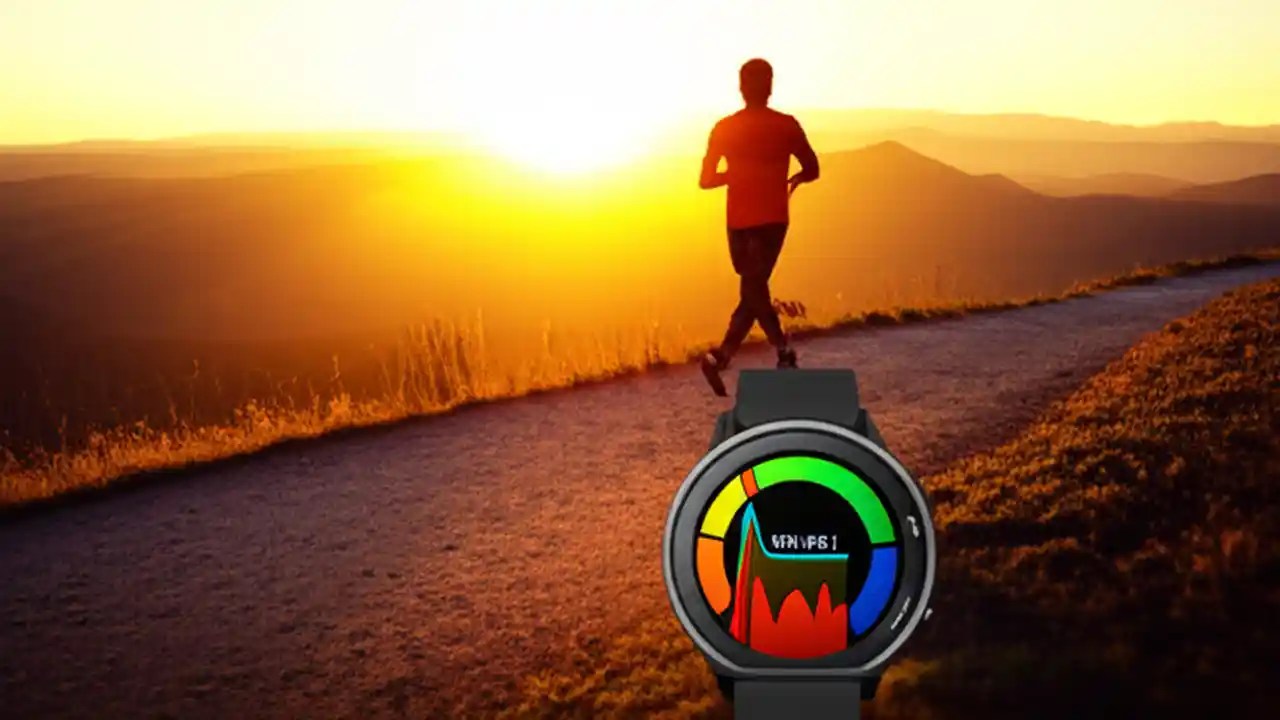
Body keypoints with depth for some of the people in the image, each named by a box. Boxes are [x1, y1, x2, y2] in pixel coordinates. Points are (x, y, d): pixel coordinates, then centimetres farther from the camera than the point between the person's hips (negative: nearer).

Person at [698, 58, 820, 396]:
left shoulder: (724, 128, 0)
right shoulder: (787, 125, -4)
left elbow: (705, 179, 0)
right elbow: (812, 170, 1)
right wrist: (793, 179, 23)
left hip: (738, 221, 2)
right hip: (771, 219, -2)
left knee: (753, 290, 12)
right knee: (753, 289, 0)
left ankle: (783, 349, 0)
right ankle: (720, 357, -9)